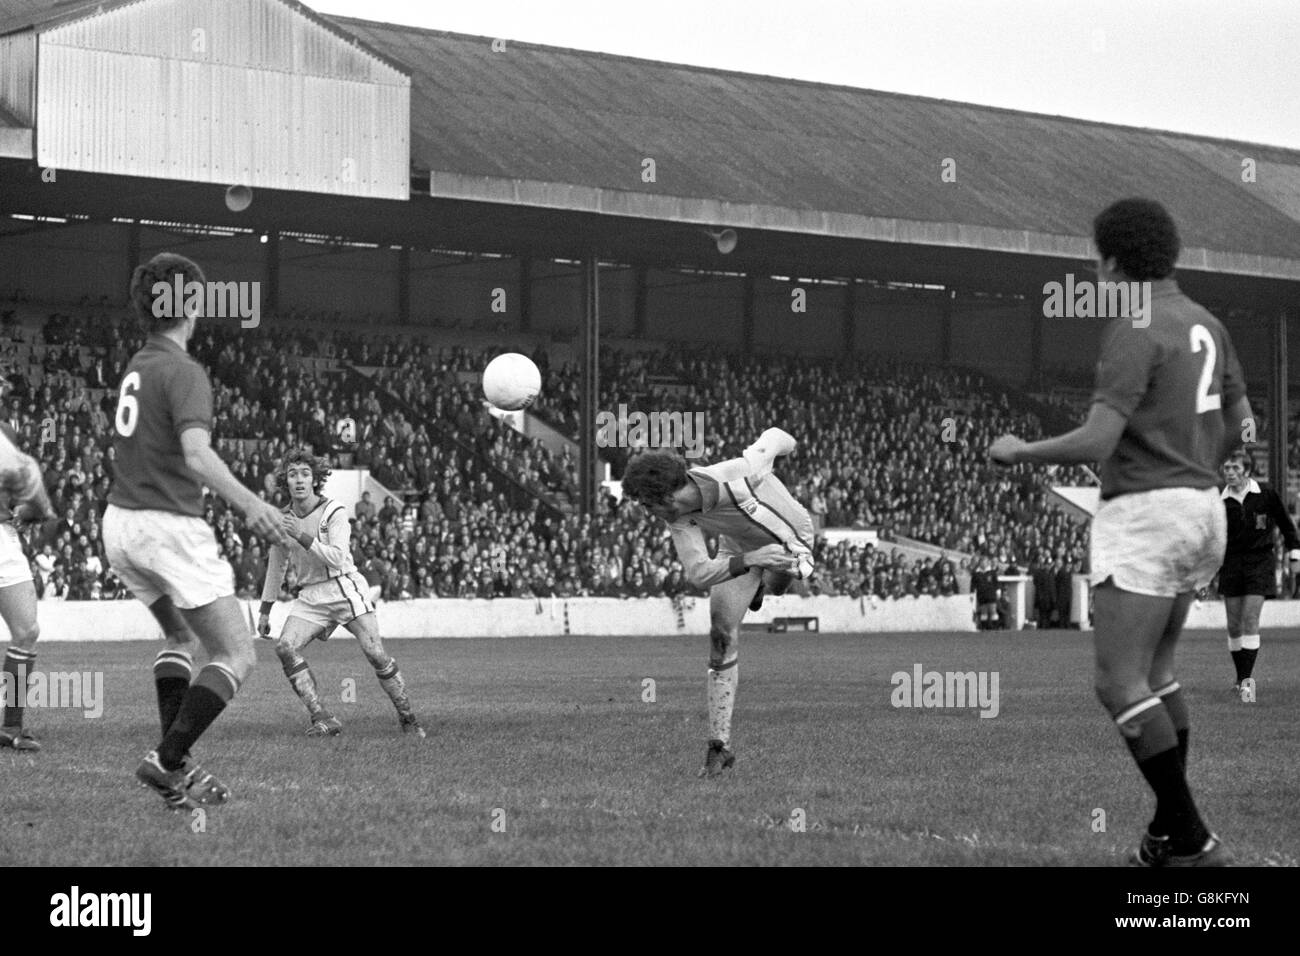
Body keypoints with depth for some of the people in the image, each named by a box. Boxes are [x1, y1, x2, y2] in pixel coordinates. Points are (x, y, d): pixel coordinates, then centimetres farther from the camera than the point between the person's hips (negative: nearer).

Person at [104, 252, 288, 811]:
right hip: (170, 528, -9)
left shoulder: (135, 367, 13)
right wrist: (248, 503, -39)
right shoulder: (183, 371, -13)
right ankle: (167, 762, -16)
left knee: (180, 637, 25)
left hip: (120, 522, 9)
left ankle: (176, 765, 15)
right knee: (236, 657, -5)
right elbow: (196, 454, -28)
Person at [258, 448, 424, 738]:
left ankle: (407, 718, 2)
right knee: (284, 647, -19)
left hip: (346, 588, -4)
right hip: (310, 597, 4)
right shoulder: (282, 520, 6)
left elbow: (337, 558, -18)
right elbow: (276, 567, 19)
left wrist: (302, 536, -25)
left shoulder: (334, 512, -7)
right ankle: (323, 720, -19)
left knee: (375, 653, -15)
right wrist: (265, 611, 21)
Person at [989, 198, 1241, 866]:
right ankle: (1170, 832, 18)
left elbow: (1095, 442, -22)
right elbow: (1239, 427, 19)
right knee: (1155, 672, 18)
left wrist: (1017, 451, -5)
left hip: (1144, 514, -9)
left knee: (1120, 684, -8)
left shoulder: (1134, 331, -15)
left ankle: (1192, 841, -12)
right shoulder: (1205, 324, 11)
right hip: (1202, 509, 9)